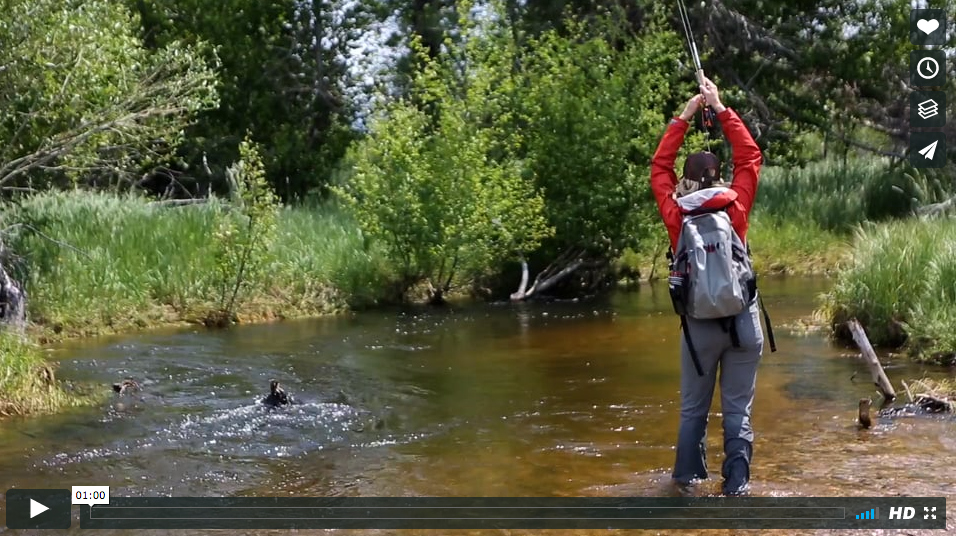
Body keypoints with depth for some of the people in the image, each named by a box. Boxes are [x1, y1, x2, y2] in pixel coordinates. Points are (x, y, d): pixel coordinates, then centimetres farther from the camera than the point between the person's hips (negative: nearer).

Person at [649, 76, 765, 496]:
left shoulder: (675, 214, -5)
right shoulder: (736, 206, -6)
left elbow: (659, 166, 10)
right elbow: (750, 157, 6)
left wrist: (685, 115, 11)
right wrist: (720, 108, 8)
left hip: (699, 323, 0)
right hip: (743, 318, 0)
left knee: (693, 408, 14)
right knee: (738, 408, 4)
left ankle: (687, 476, 20)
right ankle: (737, 484, 3)